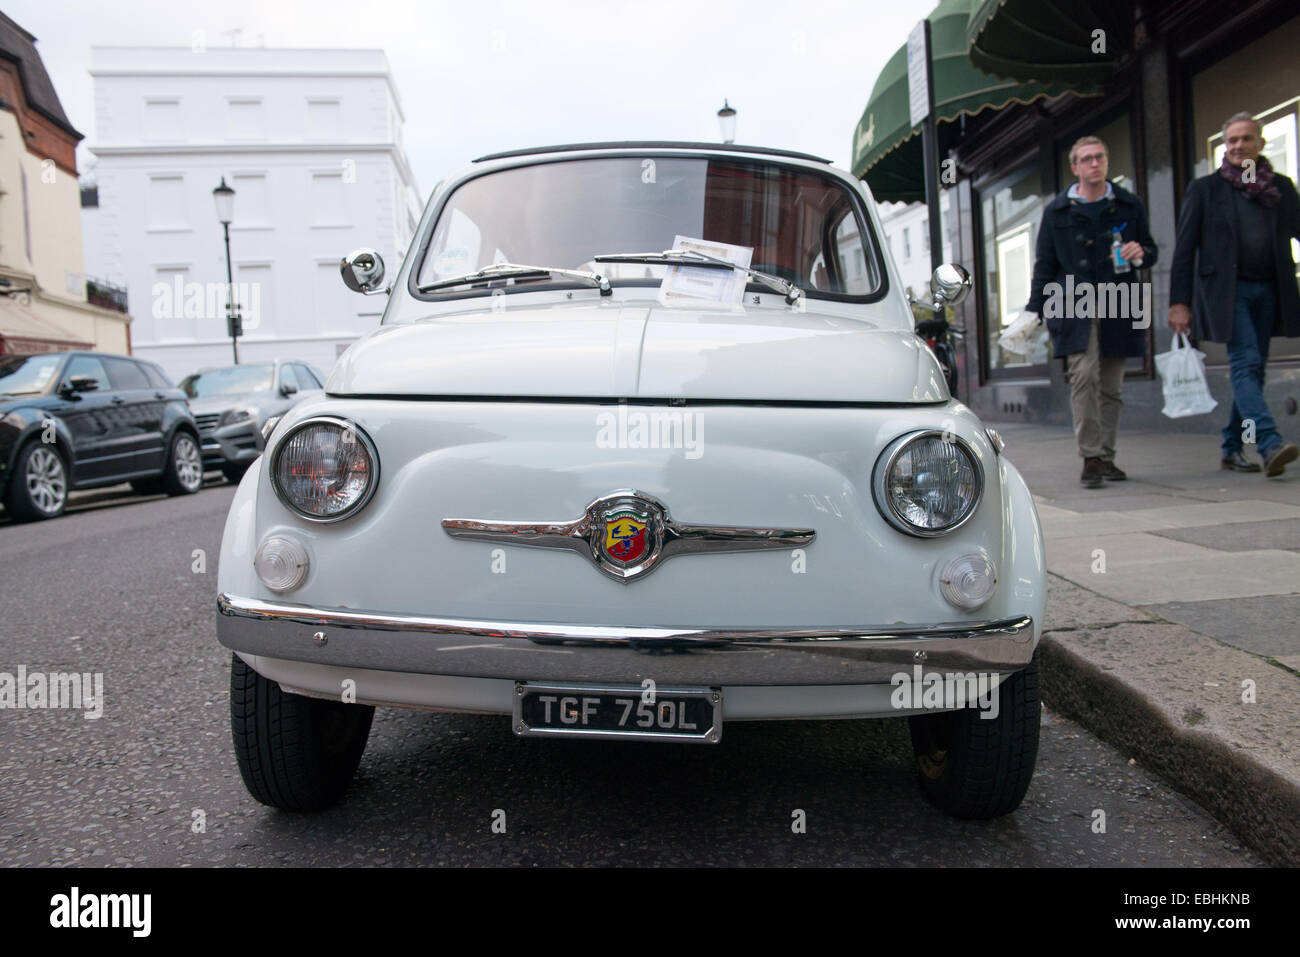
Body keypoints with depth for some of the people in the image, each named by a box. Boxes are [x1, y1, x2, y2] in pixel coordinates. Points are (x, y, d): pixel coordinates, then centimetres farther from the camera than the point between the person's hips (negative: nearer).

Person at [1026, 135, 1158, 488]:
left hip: (1118, 306, 3)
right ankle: (1091, 457, -14)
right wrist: (1034, 309, 0)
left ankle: (1105, 456, 15)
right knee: (1084, 376, -17)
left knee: (1111, 386, 5)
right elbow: (1044, 264, 8)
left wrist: (1141, 253, -5)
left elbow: (1150, 249, 20)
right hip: (1075, 307, -2)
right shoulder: (1057, 211, 8)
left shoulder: (1129, 205, 13)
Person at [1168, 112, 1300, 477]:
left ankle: (1232, 447, 15)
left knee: (1252, 368, 7)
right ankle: (1270, 444, -25)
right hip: (1226, 291, -4)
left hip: (1268, 292, 4)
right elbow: (1184, 248, 1)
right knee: (1246, 362, -16)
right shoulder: (1205, 189, 5)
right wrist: (1179, 301, -7)